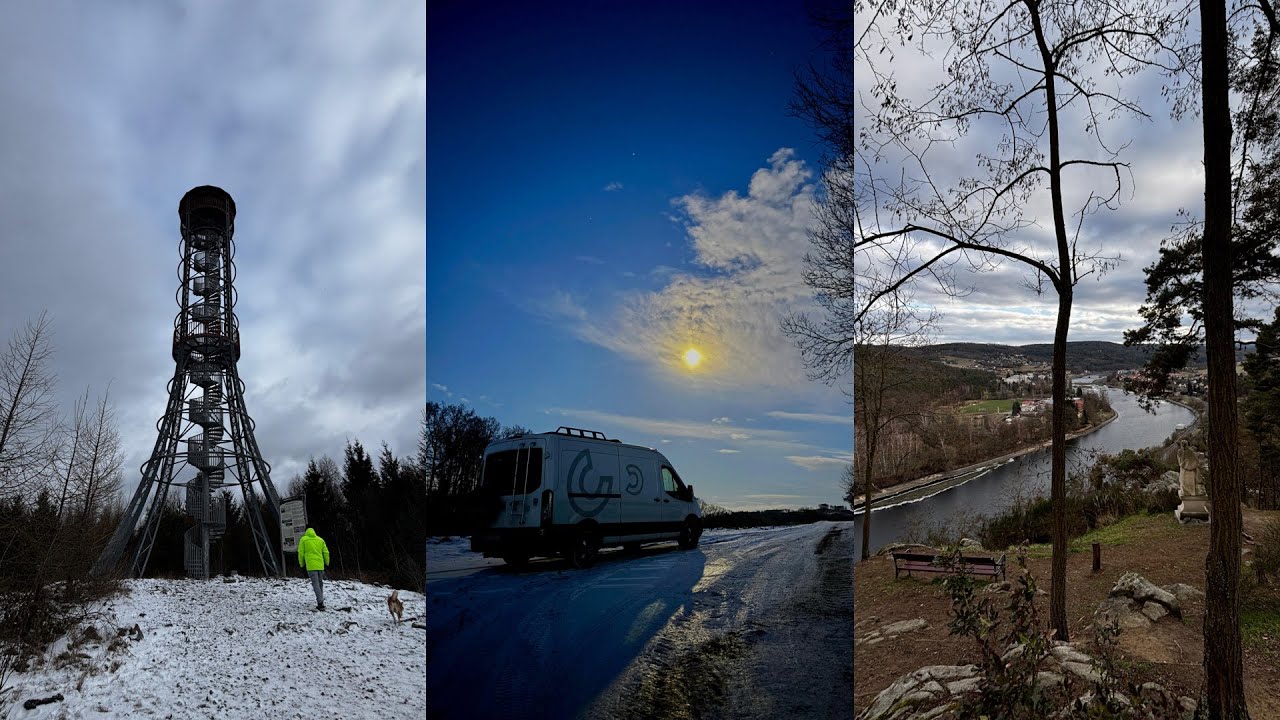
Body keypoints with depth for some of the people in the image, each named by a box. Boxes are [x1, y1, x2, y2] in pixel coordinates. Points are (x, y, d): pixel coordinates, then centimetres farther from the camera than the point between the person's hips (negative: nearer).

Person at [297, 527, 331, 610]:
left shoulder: (303, 539, 5)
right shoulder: (320, 540, 13)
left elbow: (301, 553, 1)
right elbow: (326, 552, 10)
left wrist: (302, 564, 12)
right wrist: (327, 563, 21)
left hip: (311, 566, -3)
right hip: (320, 565, 3)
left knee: (316, 584, -8)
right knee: (320, 583, 18)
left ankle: (320, 603, -16)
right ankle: (321, 601, 23)